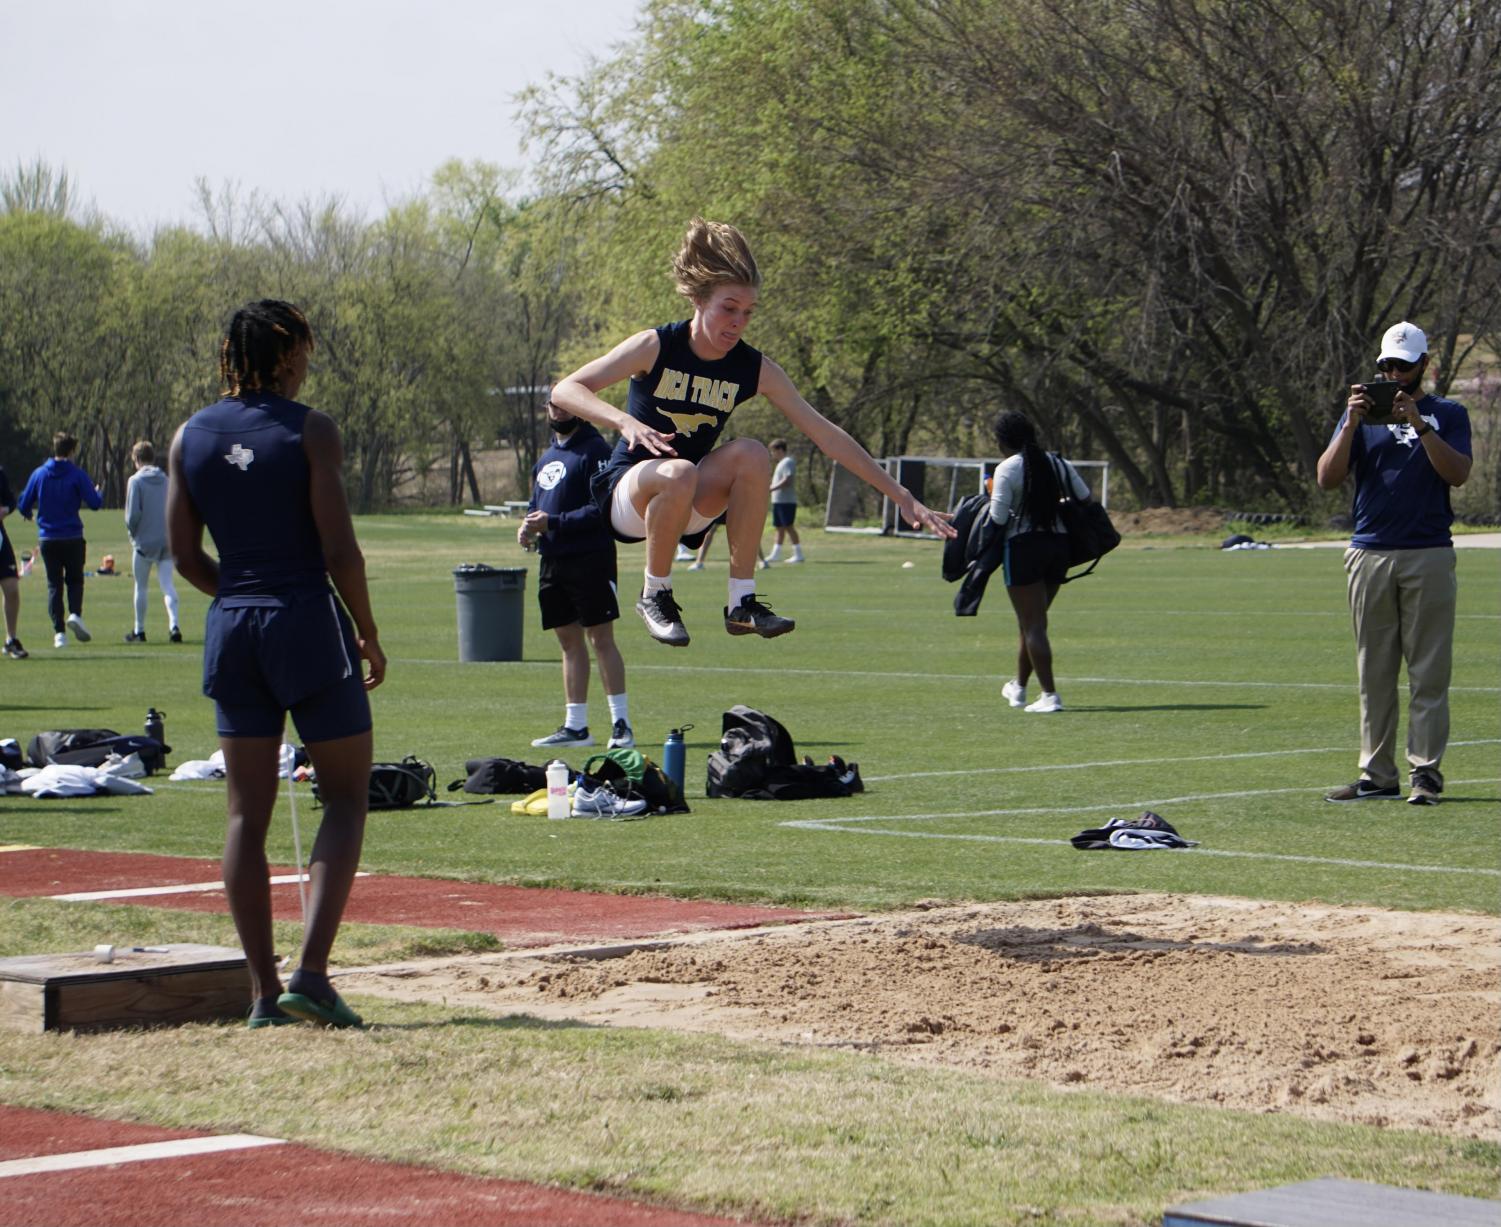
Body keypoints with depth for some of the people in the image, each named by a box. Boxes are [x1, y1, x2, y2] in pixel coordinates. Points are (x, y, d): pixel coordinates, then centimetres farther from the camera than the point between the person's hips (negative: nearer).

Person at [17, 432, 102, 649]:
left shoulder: (39, 474, 1)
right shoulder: (77, 475, -7)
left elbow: (24, 506, 4)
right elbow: (95, 503, -9)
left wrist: (28, 514, 28)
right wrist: (97, 493, 14)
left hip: (48, 538, 2)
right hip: (73, 538, -2)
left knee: (54, 584, 7)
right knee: (74, 579, 12)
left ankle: (59, 630, -1)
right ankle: (75, 613, -14)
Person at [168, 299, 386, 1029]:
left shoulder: (190, 437, 5)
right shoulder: (309, 432, -8)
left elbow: (184, 557, 6)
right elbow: (339, 549, -12)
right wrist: (368, 633, 0)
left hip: (232, 631, 5)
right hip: (308, 620, -5)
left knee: (247, 812, 8)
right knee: (345, 797, 5)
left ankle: (263, 991, 7)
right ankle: (311, 973, -9)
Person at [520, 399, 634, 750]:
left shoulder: (594, 450, -8)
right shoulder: (546, 457, 18)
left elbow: (603, 508, -16)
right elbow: (537, 504, 26)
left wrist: (554, 523, -19)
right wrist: (528, 527, 3)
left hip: (590, 559, -8)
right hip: (552, 560, 8)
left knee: (601, 639, -8)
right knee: (570, 641, 10)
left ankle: (621, 723, -7)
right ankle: (575, 725, 14)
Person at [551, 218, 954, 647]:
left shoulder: (754, 369, -5)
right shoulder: (656, 347, -14)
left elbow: (826, 434, -4)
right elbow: (565, 390, -20)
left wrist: (900, 496, -8)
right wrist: (624, 421, -38)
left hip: (688, 505, 4)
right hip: (627, 495, -4)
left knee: (751, 453, -26)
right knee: (678, 473, -38)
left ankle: (742, 602, -19)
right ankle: (655, 594, -15)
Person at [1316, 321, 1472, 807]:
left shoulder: (1448, 415, 8)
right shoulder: (1362, 413, 13)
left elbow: (1457, 473, -8)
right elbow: (1328, 479, 2)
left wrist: (1418, 425, -17)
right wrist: (1352, 424, -11)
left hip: (1429, 556, -2)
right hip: (1370, 556, 2)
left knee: (1429, 670, -5)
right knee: (1374, 671, 4)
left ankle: (1425, 772, -4)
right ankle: (1377, 774, 7)